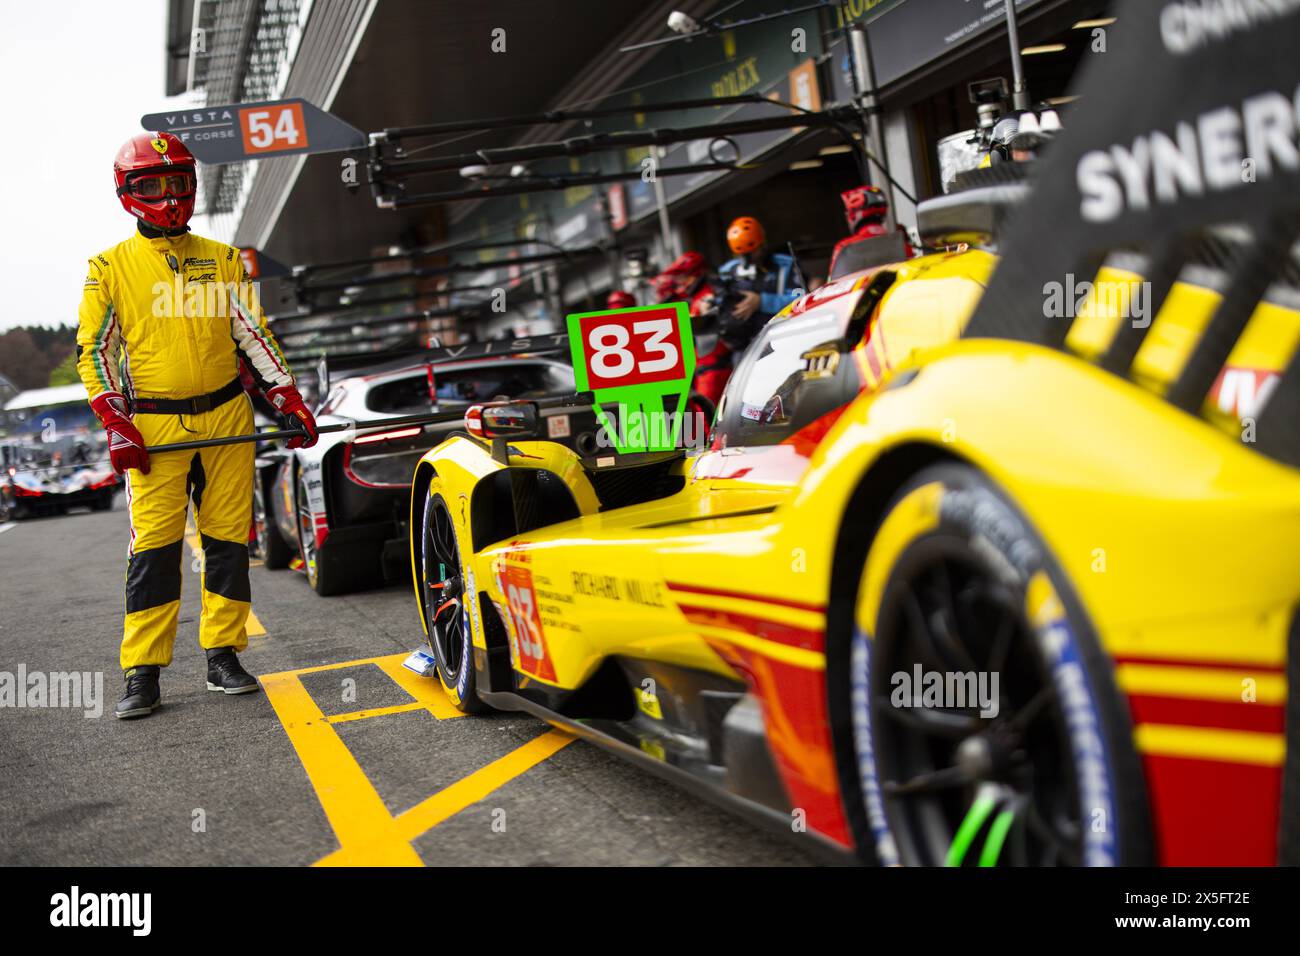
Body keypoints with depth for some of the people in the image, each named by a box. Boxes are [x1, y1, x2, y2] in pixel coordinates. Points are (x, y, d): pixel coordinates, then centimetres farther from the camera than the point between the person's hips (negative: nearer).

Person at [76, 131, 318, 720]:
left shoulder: (222, 260, 12)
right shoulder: (110, 268, 4)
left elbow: (253, 335, 13)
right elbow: (95, 351, 2)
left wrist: (289, 399, 5)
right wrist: (116, 425, -8)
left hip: (227, 418, 3)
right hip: (154, 427, -2)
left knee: (228, 540, 4)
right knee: (154, 549, -5)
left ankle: (223, 656, 14)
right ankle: (142, 674, 2)